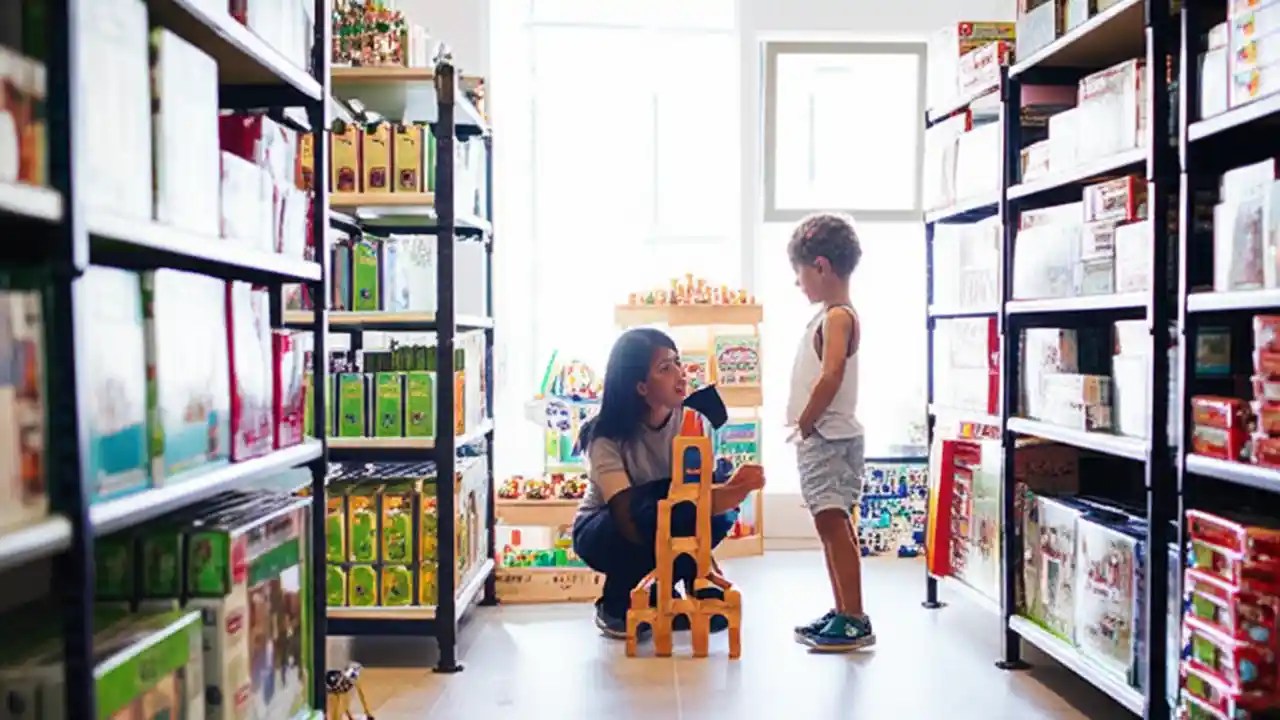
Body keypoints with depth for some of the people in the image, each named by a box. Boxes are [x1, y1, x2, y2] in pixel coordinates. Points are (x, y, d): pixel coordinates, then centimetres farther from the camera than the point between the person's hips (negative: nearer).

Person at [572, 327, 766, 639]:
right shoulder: (607, 437, -27)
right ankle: (616, 606, -10)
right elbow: (626, 513, -39)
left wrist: (731, 487, -47)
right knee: (648, 512, -37)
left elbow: (705, 485, -22)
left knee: (720, 513, -27)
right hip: (604, 533, -4)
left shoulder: (692, 418, -17)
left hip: (666, 535, 4)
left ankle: (656, 596, -3)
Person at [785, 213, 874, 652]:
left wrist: (804, 423, -17)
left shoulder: (838, 316, -14)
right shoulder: (828, 315, 16)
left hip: (829, 438, -10)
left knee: (832, 523, -8)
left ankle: (855, 621, -3)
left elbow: (832, 375, -25)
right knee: (830, 525, 14)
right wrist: (804, 426, 11)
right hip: (820, 438, 10)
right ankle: (843, 613, 23)